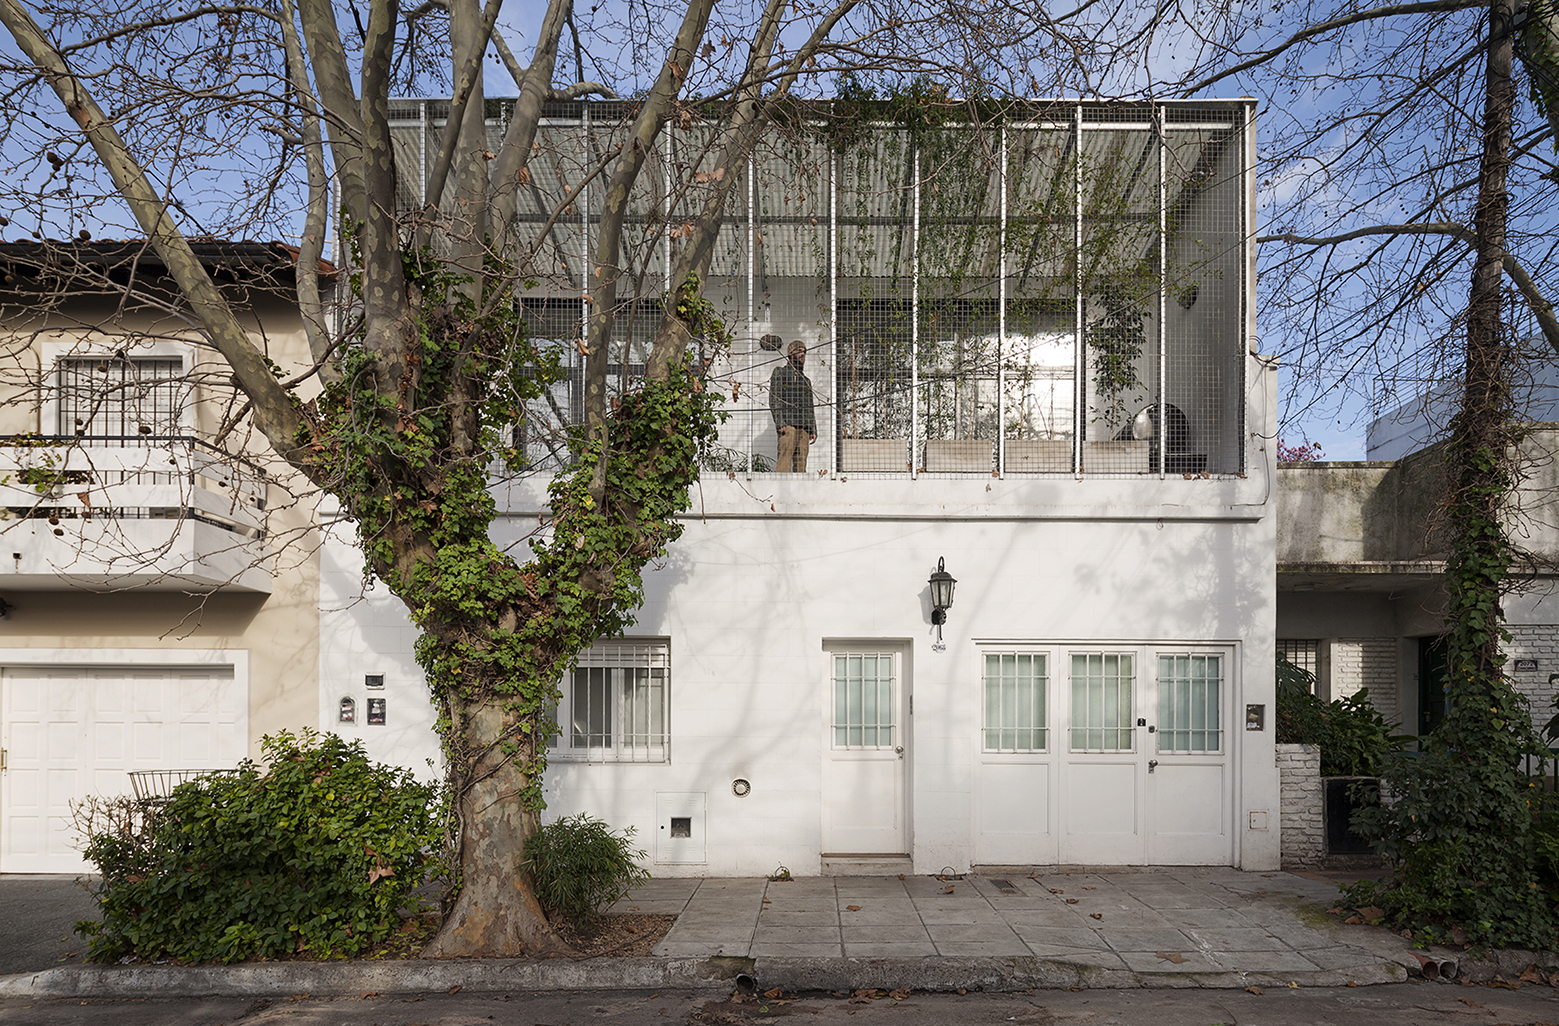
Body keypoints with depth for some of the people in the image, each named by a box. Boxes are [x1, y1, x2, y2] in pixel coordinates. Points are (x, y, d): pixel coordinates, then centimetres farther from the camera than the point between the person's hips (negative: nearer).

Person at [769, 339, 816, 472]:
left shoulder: (806, 379, 25)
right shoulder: (780, 373, 7)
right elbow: (774, 399, -3)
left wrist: (813, 430, 15)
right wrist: (780, 423, -15)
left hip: (804, 426, 6)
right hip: (787, 424, -6)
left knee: (801, 462, 1)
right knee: (784, 462, -14)